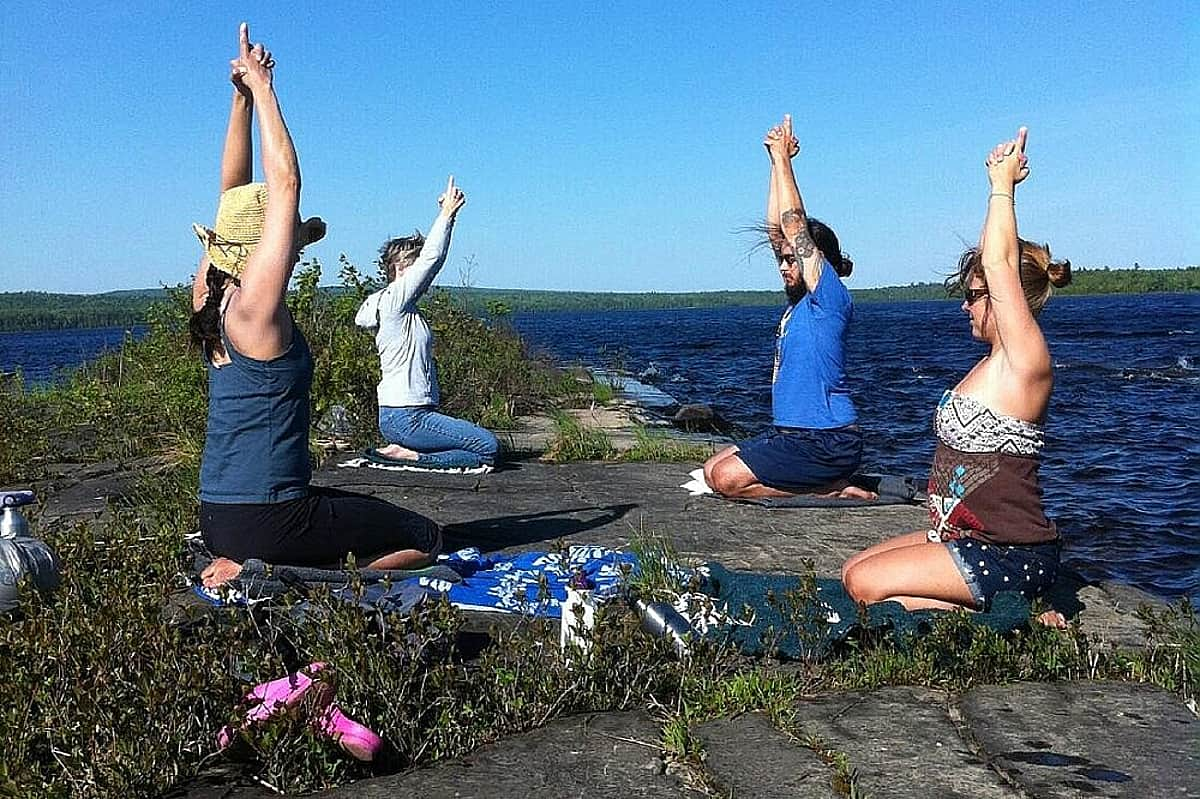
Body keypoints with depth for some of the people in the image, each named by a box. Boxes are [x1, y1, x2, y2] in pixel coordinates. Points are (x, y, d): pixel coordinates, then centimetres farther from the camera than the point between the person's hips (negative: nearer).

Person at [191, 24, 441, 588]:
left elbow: (234, 192, 11)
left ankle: (242, 565, 11)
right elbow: (285, 181, -20)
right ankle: (262, 576, -6)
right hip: (266, 518, -9)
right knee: (425, 539, 8)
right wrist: (260, 90, -10)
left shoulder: (210, 293, 4)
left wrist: (243, 98, 7)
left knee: (372, 511, 31)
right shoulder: (255, 304, -19)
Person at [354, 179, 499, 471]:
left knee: (483, 443, 13)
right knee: (488, 447, -15)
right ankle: (407, 455, -11)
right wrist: (447, 213, -8)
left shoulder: (404, 304, 15)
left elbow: (431, 257, 18)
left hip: (411, 412, 10)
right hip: (404, 417, -10)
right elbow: (431, 258, -16)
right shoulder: (394, 300, -11)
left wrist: (447, 213, 13)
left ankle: (401, 450, 8)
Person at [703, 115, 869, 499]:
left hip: (827, 442, -10)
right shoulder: (798, 299, 12)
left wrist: (782, 156, -11)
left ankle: (833, 490, -5)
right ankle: (823, 482, 10)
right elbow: (777, 230, 13)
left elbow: (794, 226, -17)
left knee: (726, 479, -18)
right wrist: (777, 161, 10)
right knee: (711, 469, 12)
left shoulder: (830, 298, -12)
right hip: (791, 433, 10)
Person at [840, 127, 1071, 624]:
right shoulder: (1000, 359, 9)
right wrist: (1001, 184, 14)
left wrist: (1002, 185, -12)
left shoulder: (1026, 360, -17)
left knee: (864, 583, -15)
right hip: (965, 539, 10)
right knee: (854, 570, 10)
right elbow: (994, 259, 18)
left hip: (1010, 556, -10)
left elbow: (999, 263, -24)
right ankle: (1001, 605, 5)